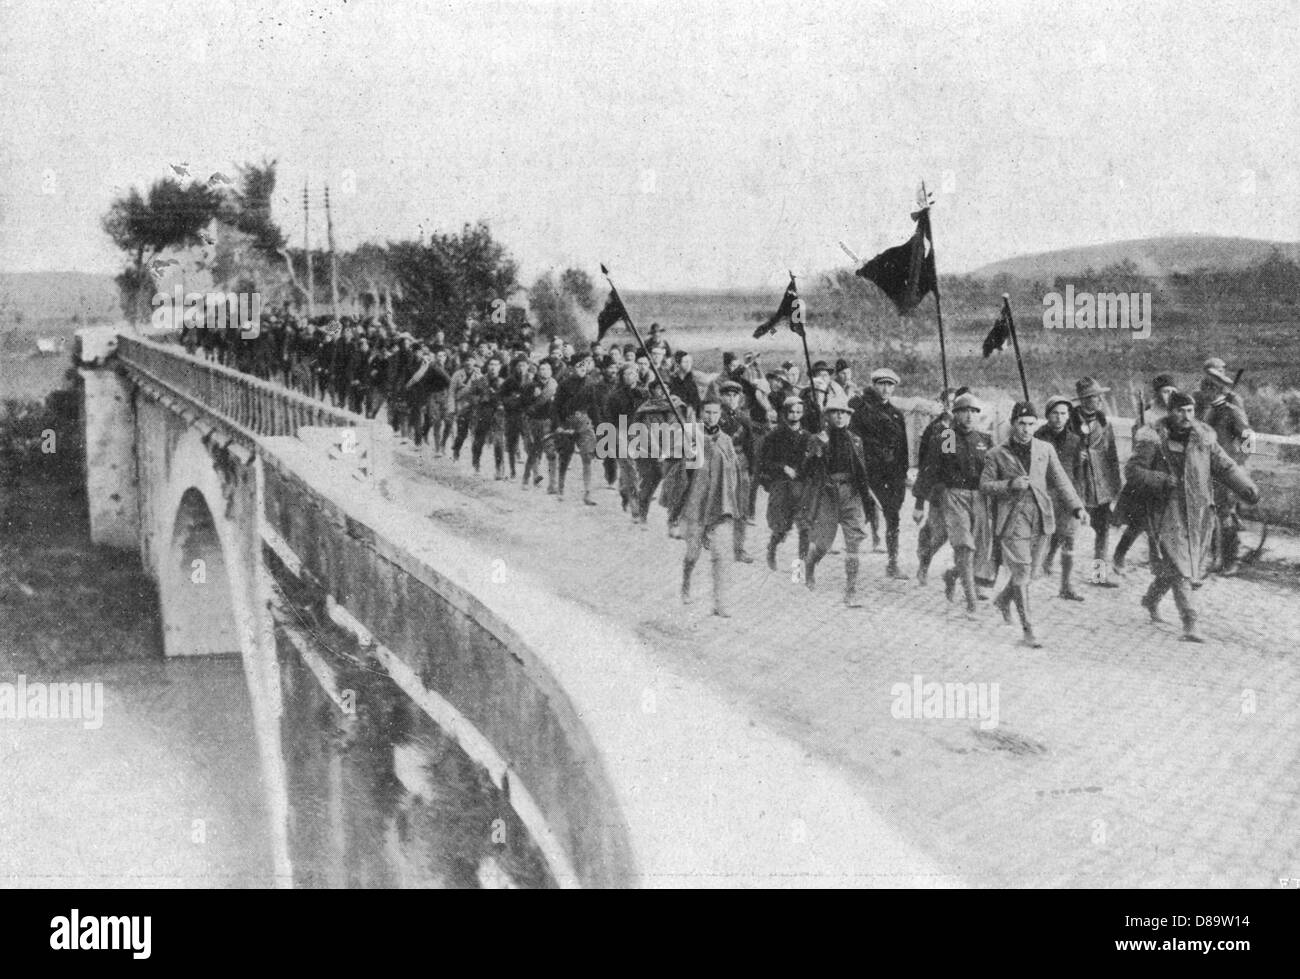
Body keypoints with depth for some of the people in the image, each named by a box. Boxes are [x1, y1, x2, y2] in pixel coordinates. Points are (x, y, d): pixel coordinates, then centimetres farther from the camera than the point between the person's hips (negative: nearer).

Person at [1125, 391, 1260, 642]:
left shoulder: (1203, 438, 5)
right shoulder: (1153, 439, -7)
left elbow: (1225, 466, 7)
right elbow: (1132, 469, -7)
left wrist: (1247, 488, -7)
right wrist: (1161, 480, -20)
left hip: (1199, 511, 5)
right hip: (1167, 512, -5)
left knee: (1192, 563, 13)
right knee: (1178, 566, -11)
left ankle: (1151, 600, 37)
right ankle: (1189, 624, -11)